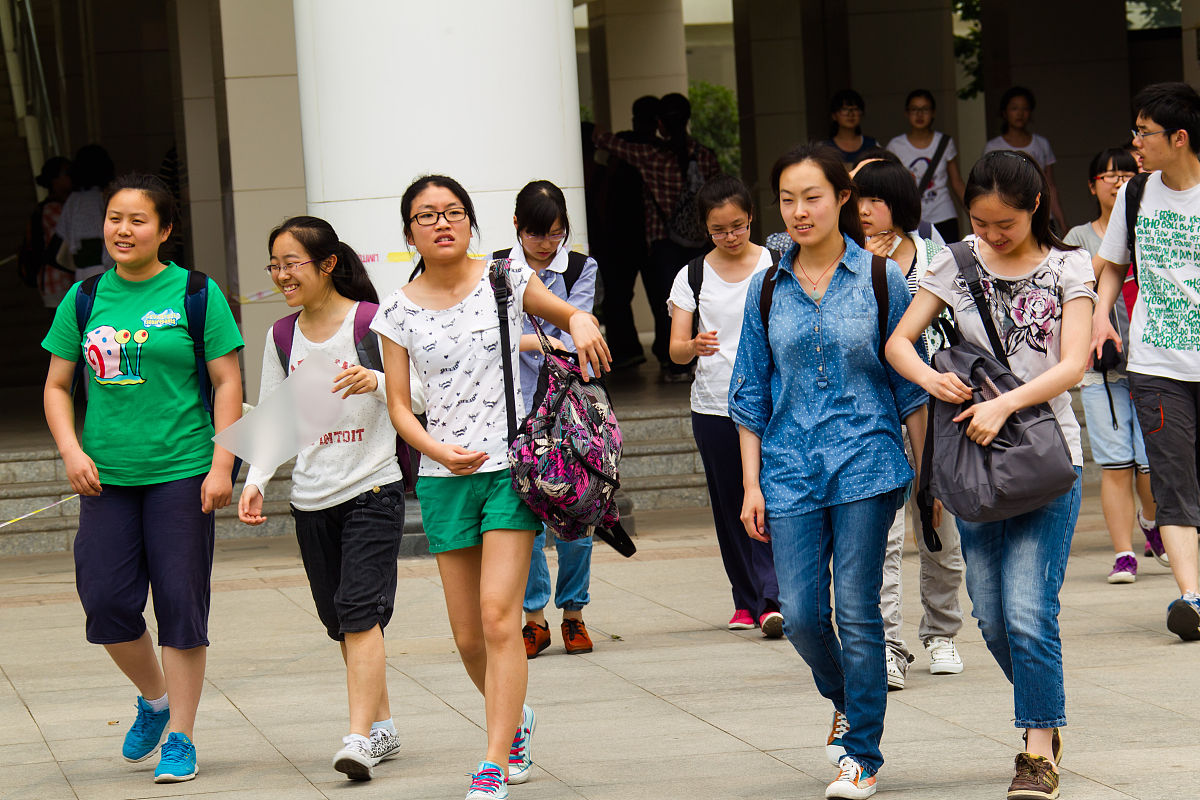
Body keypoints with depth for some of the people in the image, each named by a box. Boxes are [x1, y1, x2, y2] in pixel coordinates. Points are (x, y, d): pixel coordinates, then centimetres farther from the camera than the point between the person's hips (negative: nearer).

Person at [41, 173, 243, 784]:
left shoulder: (196, 295, -2)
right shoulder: (83, 300, 7)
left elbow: (227, 383, -1)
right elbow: (57, 385, 12)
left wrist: (221, 464, -9)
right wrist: (71, 450, -4)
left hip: (181, 471, -3)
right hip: (106, 476, 3)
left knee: (180, 605, -2)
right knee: (106, 601, -1)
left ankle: (180, 736, 8)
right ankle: (154, 699, 25)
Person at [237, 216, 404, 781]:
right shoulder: (282, 337, 9)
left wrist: (376, 382, -27)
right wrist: (256, 481, 0)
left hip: (373, 490, -6)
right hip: (311, 500, 6)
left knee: (360, 611, -15)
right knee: (341, 622, 9)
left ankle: (359, 738, -20)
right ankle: (382, 726, 22)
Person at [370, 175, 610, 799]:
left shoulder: (509, 281, 2)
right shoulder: (399, 312, 4)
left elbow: (565, 314, 18)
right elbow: (398, 405, 7)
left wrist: (581, 322, -6)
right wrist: (435, 449, -12)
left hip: (511, 467, -2)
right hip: (444, 478, 2)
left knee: (499, 617, -14)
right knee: (467, 637, 6)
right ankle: (515, 720, 35)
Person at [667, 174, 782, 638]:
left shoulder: (778, 267, 2)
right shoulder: (692, 277, 5)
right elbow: (676, 349, -1)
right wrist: (695, 346, -24)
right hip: (714, 407, 2)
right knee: (730, 508, 7)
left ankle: (772, 601, -17)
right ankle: (746, 600, 18)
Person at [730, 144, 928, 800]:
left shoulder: (879, 279, 0)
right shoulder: (767, 289, 7)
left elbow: (909, 382, 4)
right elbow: (752, 394, 12)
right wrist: (752, 483, 7)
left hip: (866, 465, -3)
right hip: (791, 470, 3)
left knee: (857, 612, -5)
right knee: (800, 614, -1)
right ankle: (847, 702, 30)